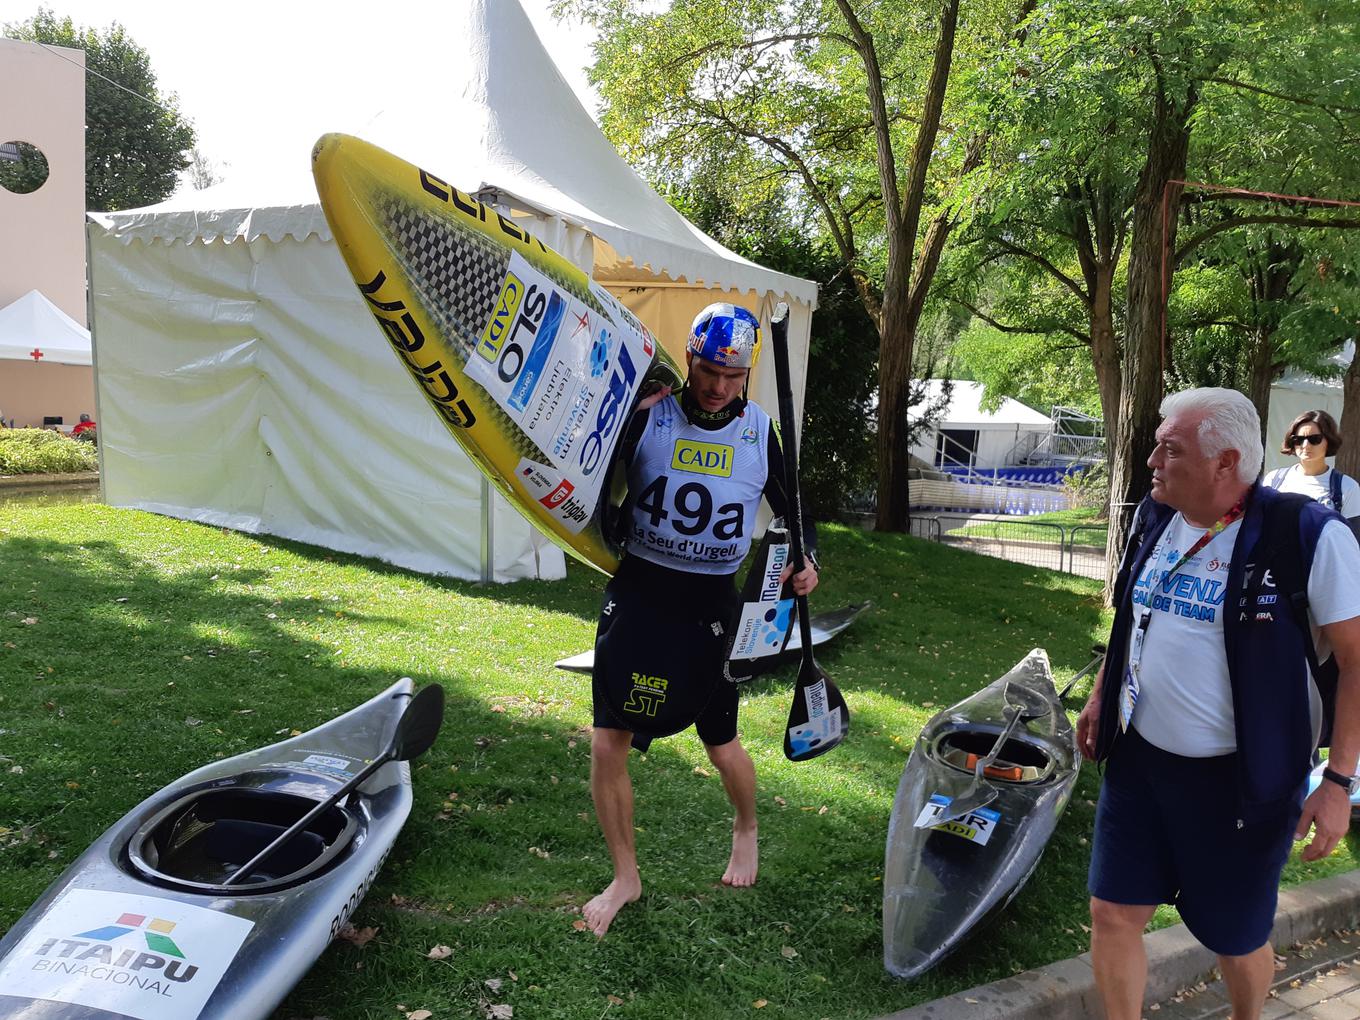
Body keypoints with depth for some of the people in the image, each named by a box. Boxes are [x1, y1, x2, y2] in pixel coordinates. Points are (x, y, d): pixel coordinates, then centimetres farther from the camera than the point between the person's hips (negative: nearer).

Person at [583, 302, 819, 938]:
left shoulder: (761, 430, 1)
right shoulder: (647, 415, -5)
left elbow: (789, 507, 14)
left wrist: (803, 562, -3)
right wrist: (624, 411, -18)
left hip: (710, 605, 1)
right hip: (636, 593, 0)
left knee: (722, 746, 10)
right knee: (607, 745, -3)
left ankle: (746, 830, 45)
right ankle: (625, 876, 20)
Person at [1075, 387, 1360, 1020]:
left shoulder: (1309, 535, -17)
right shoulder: (1154, 518, 1)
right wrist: (1099, 697, 17)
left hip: (1240, 778, -5)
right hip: (1138, 760, 5)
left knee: (1236, 938, 14)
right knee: (1113, 914, 8)